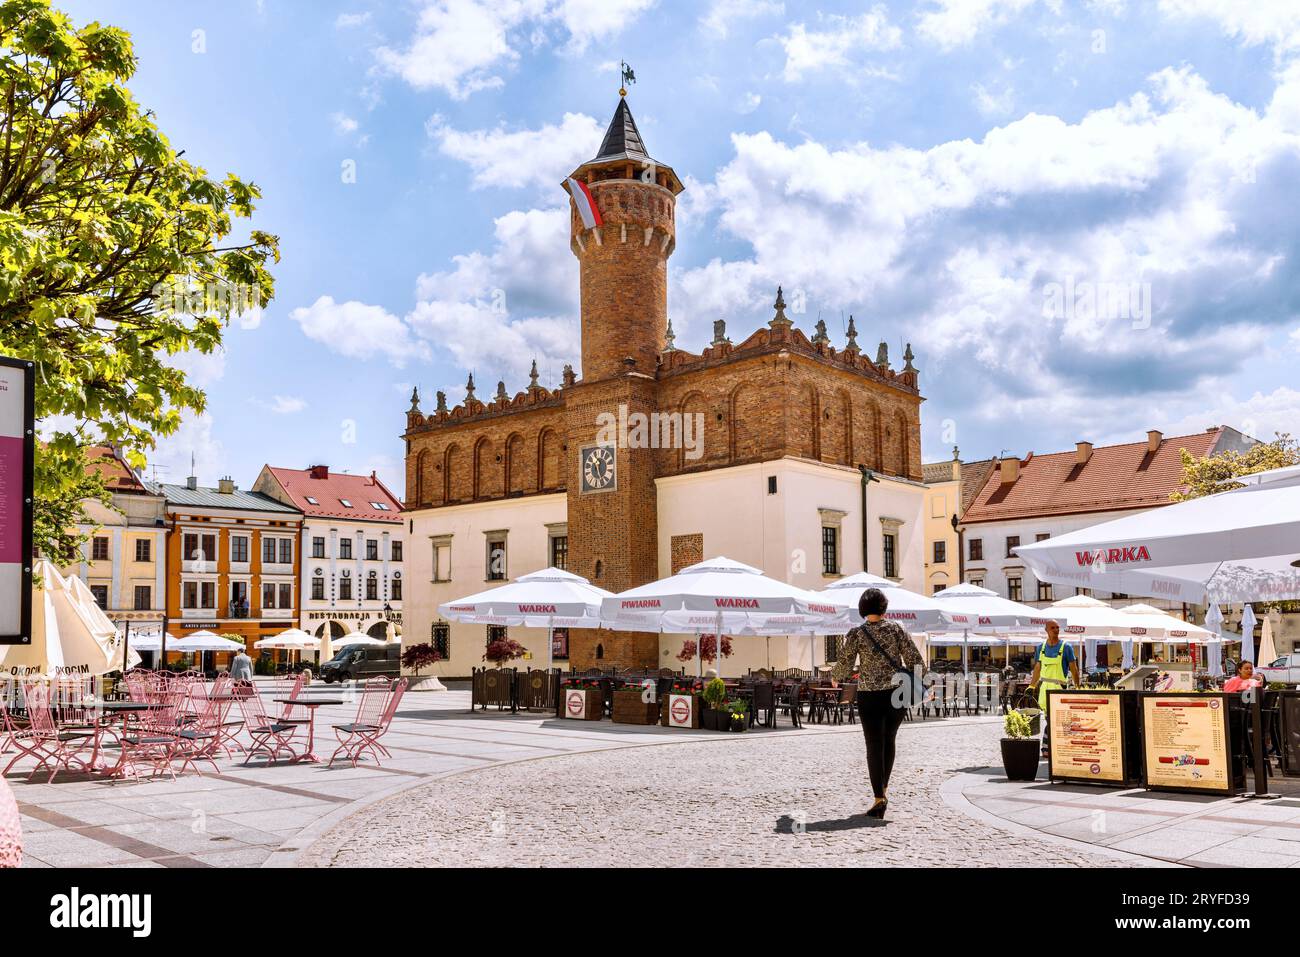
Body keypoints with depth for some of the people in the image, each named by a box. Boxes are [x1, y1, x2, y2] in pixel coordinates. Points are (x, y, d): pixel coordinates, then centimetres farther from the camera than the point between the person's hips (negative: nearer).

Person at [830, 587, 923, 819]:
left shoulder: (856, 634, -4)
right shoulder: (896, 629, 0)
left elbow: (844, 663, -1)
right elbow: (914, 658, -2)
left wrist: (835, 678, 19)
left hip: (869, 694, -2)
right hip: (896, 693, 2)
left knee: (874, 745, 1)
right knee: (889, 740, 20)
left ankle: (879, 798, -6)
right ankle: (884, 787, 30)